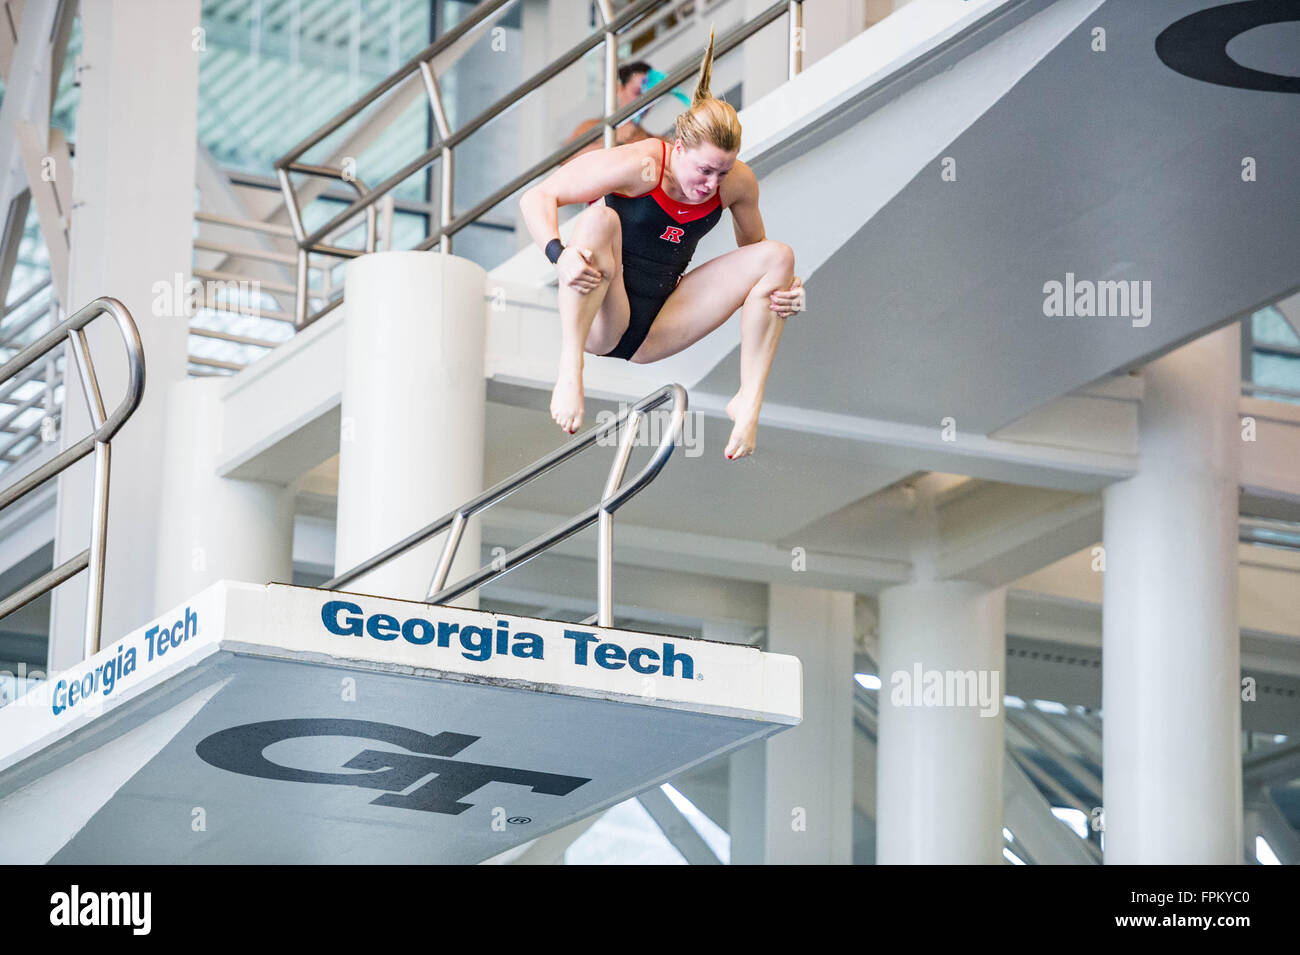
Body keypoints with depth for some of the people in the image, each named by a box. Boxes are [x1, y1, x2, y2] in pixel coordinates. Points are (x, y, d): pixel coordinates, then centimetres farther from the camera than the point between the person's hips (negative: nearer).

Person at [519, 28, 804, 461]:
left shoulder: (738, 183, -4)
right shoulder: (639, 167, -19)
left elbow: (753, 247, 15)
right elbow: (537, 198, -18)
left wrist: (785, 290, -8)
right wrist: (559, 254, -38)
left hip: (657, 329, 5)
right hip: (600, 321, -5)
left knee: (777, 255, -8)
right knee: (599, 218, -34)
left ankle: (749, 402, -14)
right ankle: (569, 372, -38)